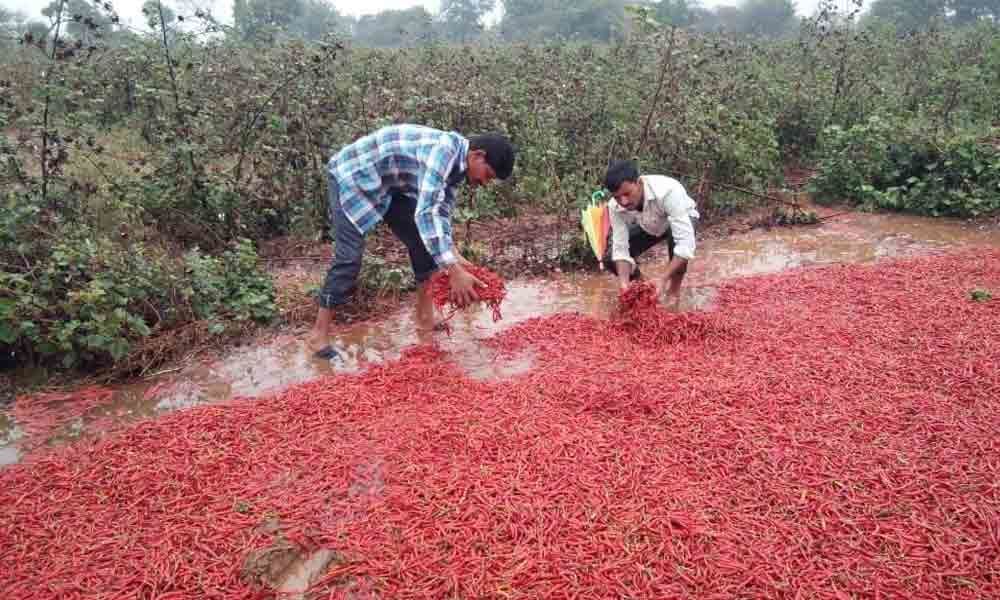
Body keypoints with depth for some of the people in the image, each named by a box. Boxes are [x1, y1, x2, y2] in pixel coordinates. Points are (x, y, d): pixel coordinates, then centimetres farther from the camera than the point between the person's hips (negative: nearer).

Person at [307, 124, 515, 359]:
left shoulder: (455, 161, -3)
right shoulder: (443, 150, -33)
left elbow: (441, 211, 4)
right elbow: (425, 213, -42)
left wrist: (452, 254, -11)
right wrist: (454, 271, -45)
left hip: (387, 185, 9)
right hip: (351, 176, -9)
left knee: (423, 240, 5)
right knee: (349, 255, -15)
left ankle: (425, 313, 19)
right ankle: (318, 334, -5)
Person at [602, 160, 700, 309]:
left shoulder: (667, 191, -43)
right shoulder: (615, 207, -29)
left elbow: (686, 243, -46)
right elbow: (620, 248, -24)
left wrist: (663, 281, -50)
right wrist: (624, 284, -39)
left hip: (682, 219, -3)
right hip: (648, 226, 4)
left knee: (676, 236, -39)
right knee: (610, 258, -15)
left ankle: (674, 290, -11)